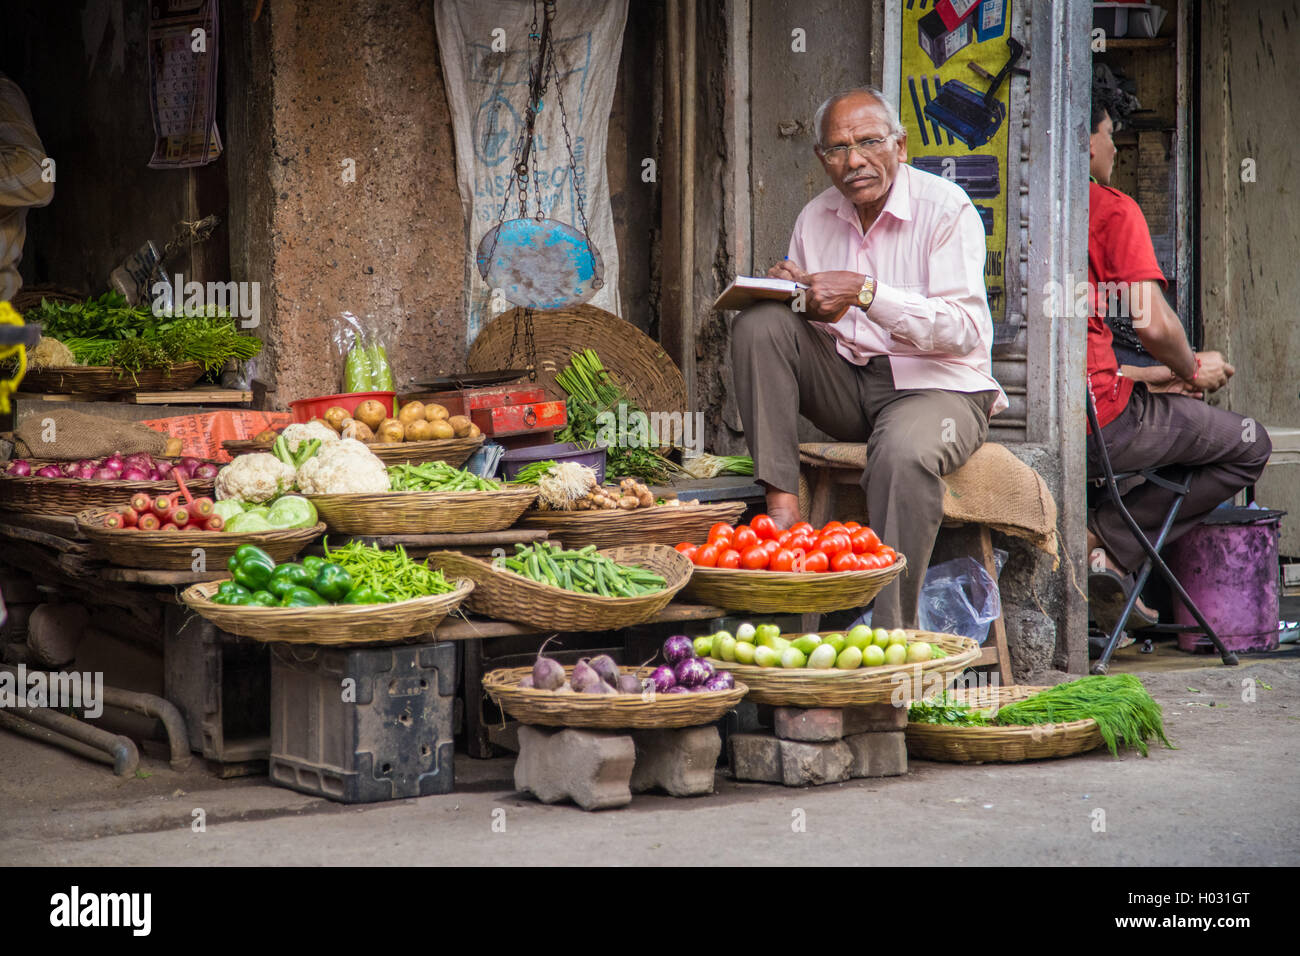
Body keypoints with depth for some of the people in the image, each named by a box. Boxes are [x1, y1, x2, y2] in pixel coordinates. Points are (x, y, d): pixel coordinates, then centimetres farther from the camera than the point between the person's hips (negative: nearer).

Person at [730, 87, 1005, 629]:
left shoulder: (945, 209, -10)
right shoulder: (816, 218, 9)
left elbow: (965, 330, -20)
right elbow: (809, 318, 16)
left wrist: (865, 291, -27)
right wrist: (790, 292, -9)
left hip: (938, 385, -5)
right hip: (846, 385, 6)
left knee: (903, 450, -38)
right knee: (759, 325, -17)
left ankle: (892, 635, -33)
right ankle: (780, 499, -24)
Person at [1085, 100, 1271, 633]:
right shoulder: (1112, 210, -8)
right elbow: (1152, 324, -15)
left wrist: (1142, 377, 23)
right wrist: (1192, 370, 6)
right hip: (1100, 420, -7)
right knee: (1250, 447, 13)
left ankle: (1105, 549, 19)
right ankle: (1106, 539, 2)